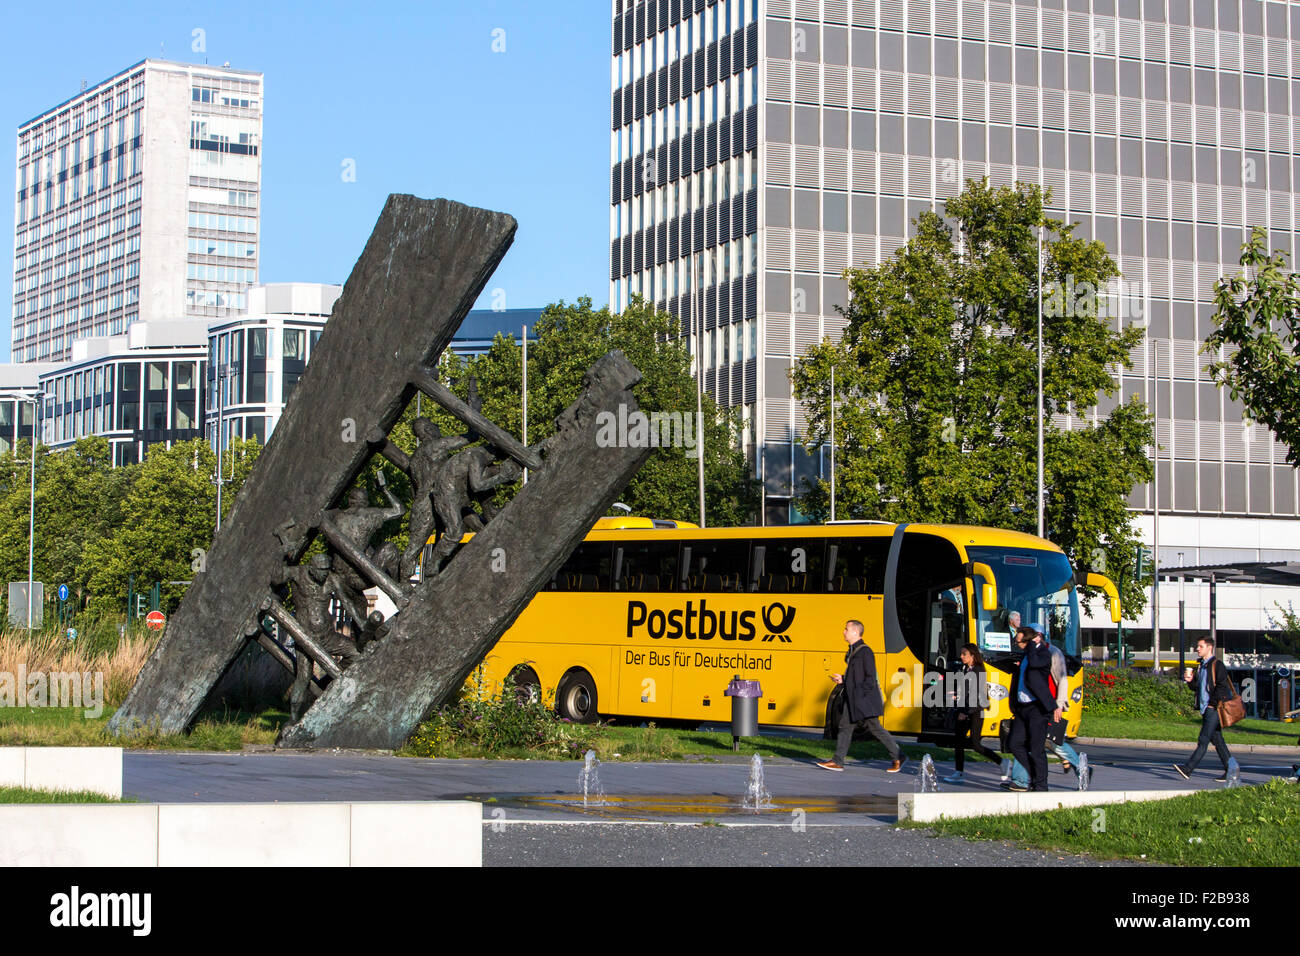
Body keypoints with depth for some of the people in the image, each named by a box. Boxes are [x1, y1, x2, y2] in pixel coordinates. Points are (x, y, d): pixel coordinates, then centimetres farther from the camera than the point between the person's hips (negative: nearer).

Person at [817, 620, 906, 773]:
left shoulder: (865, 651, -14)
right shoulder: (851, 652, 14)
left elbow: (871, 677, -17)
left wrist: (860, 694, -20)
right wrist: (842, 680, 9)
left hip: (865, 699, -9)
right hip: (852, 700, 9)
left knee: (875, 728, -4)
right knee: (845, 726, 4)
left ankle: (898, 758, 6)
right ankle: (837, 761, 5)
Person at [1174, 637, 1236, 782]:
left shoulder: (1217, 665, -7)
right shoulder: (1202, 666, 19)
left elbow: (1222, 686, -14)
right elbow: (1197, 687, 22)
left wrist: (1213, 703, -17)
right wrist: (1190, 681, 2)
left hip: (1214, 709, -9)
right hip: (1205, 709, 9)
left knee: (1203, 740, -13)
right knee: (1217, 740, 9)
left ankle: (1188, 769, -21)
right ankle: (1230, 771, 13)